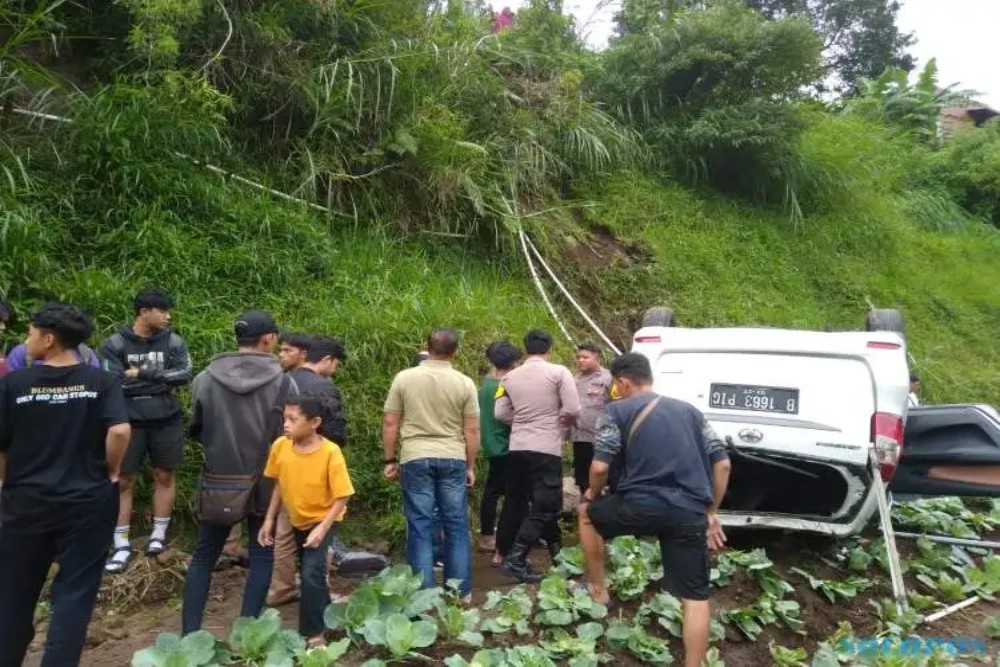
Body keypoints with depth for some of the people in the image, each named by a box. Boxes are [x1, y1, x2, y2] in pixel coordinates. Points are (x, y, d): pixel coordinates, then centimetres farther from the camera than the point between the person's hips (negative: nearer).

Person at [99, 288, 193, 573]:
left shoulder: (174, 342, 1)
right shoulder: (114, 344, -4)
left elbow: (184, 375, -10)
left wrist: (143, 373, -16)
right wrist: (161, 381, -12)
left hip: (166, 420, 2)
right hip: (129, 421, -1)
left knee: (164, 476, 9)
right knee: (123, 481, 3)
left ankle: (159, 535, 22)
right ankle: (122, 545, 13)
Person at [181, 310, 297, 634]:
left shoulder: (205, 379, -6)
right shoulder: (282, 382, -13)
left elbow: (195, 430, 6)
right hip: (265, 482, -2)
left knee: (204, 555, 16)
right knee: (262, 555, 12)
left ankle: (189, 634, 16)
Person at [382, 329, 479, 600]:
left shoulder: (404, 378, -2)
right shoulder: (465, 383, -2)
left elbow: (390, 423, 1)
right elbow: (471, 430, 0)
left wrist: (390, 460, 11)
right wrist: (470, 466, 11)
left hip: (416, 459, 0)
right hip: (453, 460, 1)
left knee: (420, 527, 6)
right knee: (456, 526, 10)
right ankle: (461, 591, 18)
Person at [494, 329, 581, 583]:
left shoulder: (510, 377, 5)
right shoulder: (559, 372, -7)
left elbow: (501, 413, 3)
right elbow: (574, 410, -11)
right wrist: (561, 419, 9)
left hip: (517, 447, 5)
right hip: (546, 448, -5)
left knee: (516, 502, 18)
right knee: (545, 506, -1)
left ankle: (505, 552, 27)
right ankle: (515, 559, -9)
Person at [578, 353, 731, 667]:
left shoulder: (617, 411, 4)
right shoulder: (689, 410, 19)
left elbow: (600, 467, -6)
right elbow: (722, 463, 16)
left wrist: (594, 493, 16)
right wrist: (711, 512, 22)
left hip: (642, 505, -3)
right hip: (690, 514, 4)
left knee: (587, 513, 26)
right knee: (695, 597, 12)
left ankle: (598, 590, 34)